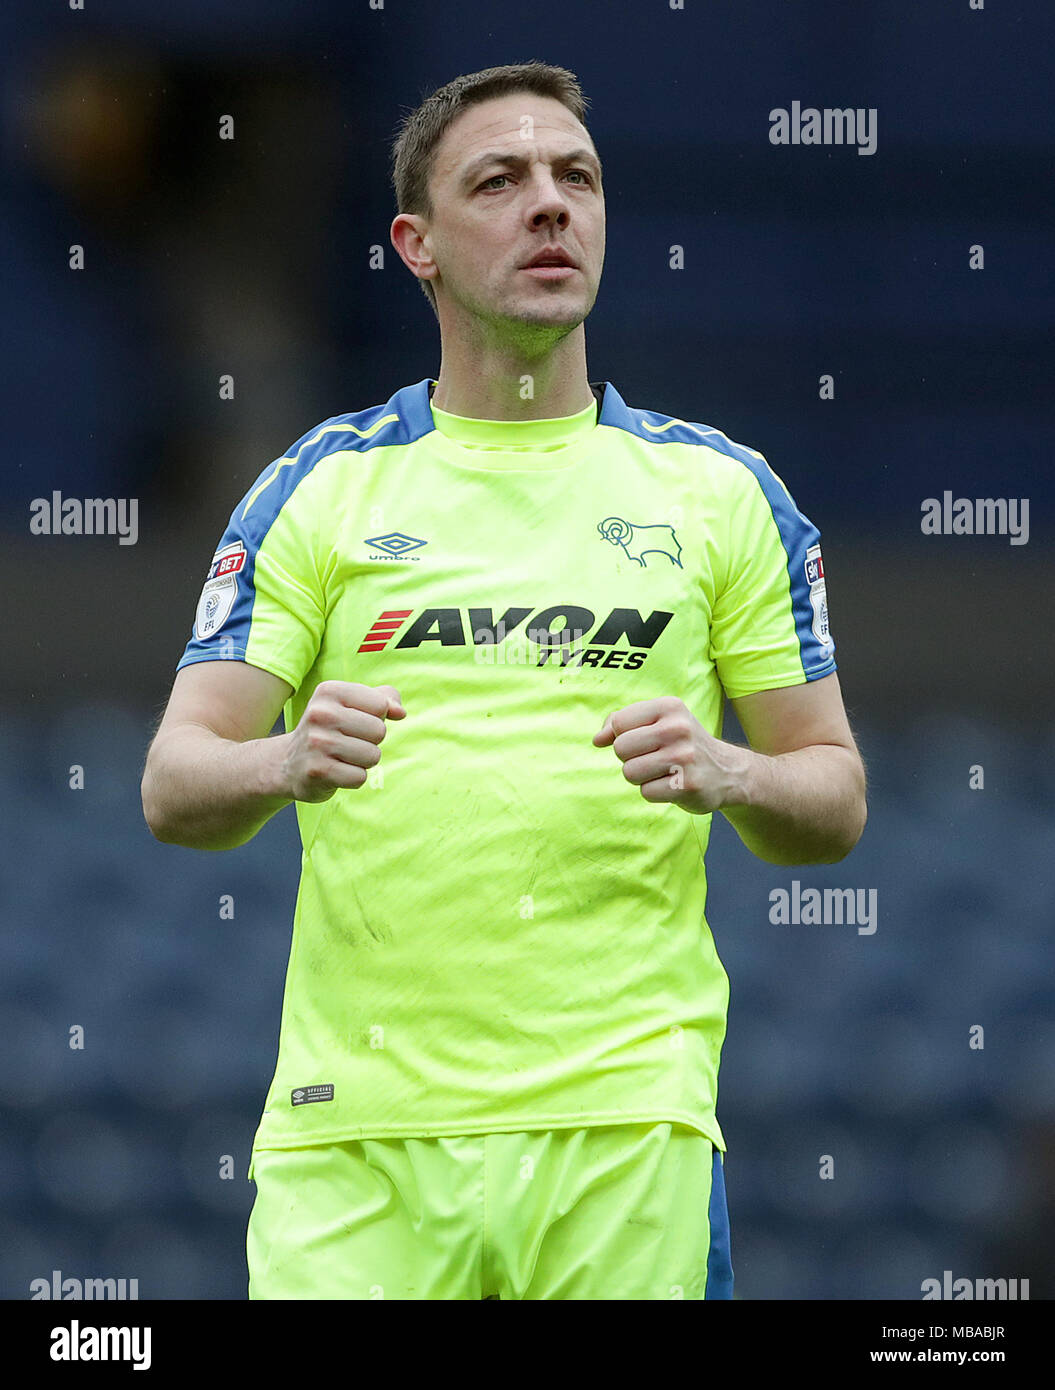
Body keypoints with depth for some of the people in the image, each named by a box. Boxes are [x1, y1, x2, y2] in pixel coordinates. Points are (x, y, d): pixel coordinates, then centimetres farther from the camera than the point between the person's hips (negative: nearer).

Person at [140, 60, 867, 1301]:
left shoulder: (719, 491, 10)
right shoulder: (319, 487, 8)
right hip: (355, 1125, -1)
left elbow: (834, 803, 11)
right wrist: (287, 763, -20)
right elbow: (173, 788, 2)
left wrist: (728, 776, -12)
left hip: (625, 1117, 1)